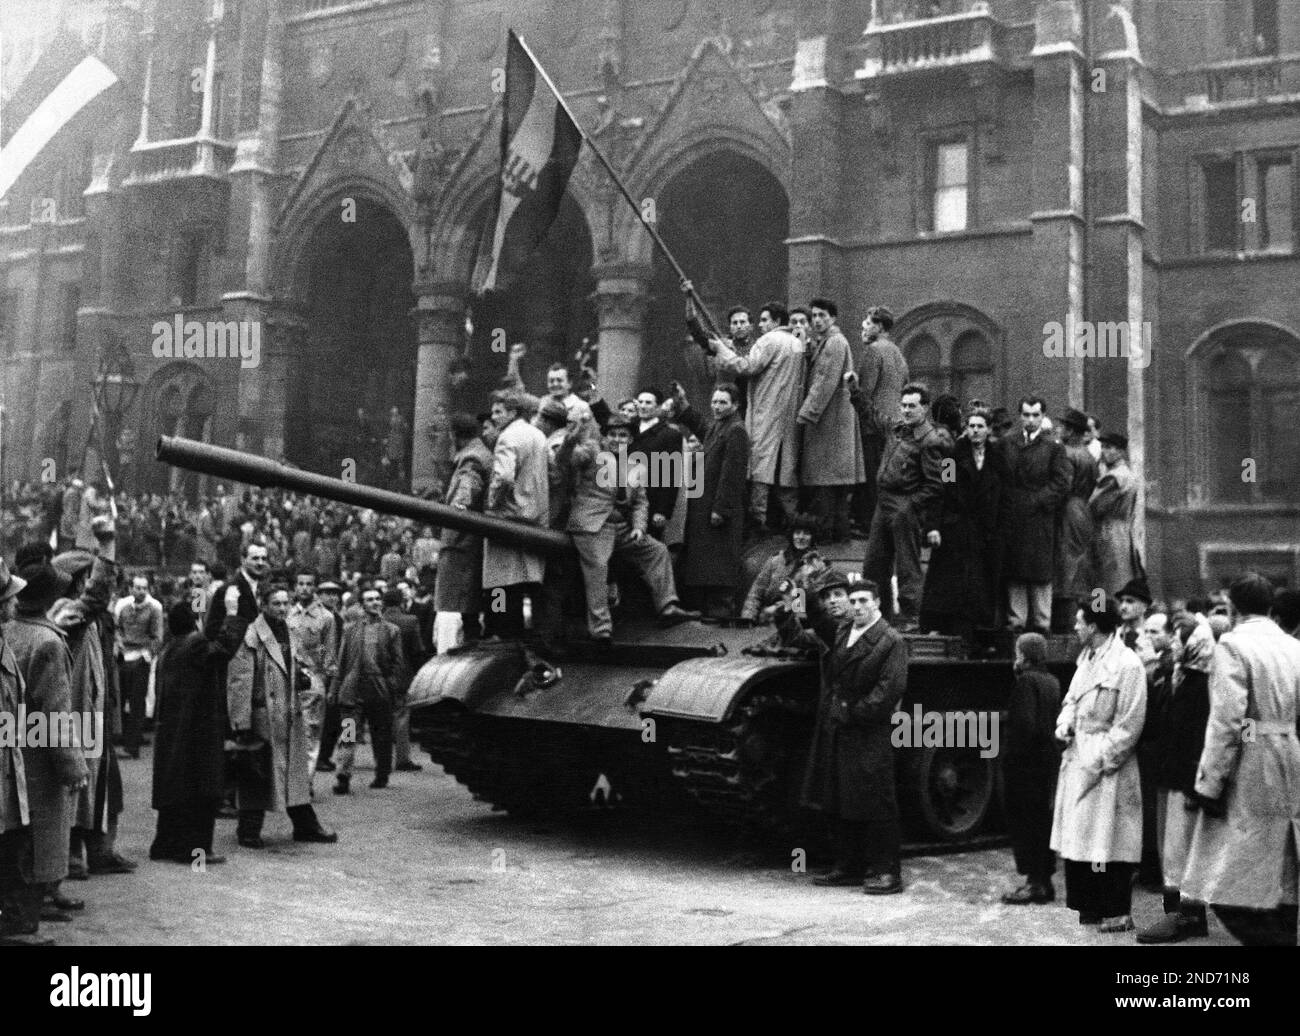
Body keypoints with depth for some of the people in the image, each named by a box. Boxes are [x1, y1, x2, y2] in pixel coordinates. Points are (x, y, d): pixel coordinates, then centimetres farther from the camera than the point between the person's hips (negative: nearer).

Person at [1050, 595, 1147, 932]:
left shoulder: (1127, 665, -14)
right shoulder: (1085, 660, 12)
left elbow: (1128, 727, -16)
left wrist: (1097, 762, -16)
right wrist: (1064, 725, 0)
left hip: (1108, 766, -8)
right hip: (1077, 760, 8)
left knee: (1107, 839, -2)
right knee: (1077, 837, 12)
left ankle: (1117, 913, 9)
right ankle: (1089, 907, 22)